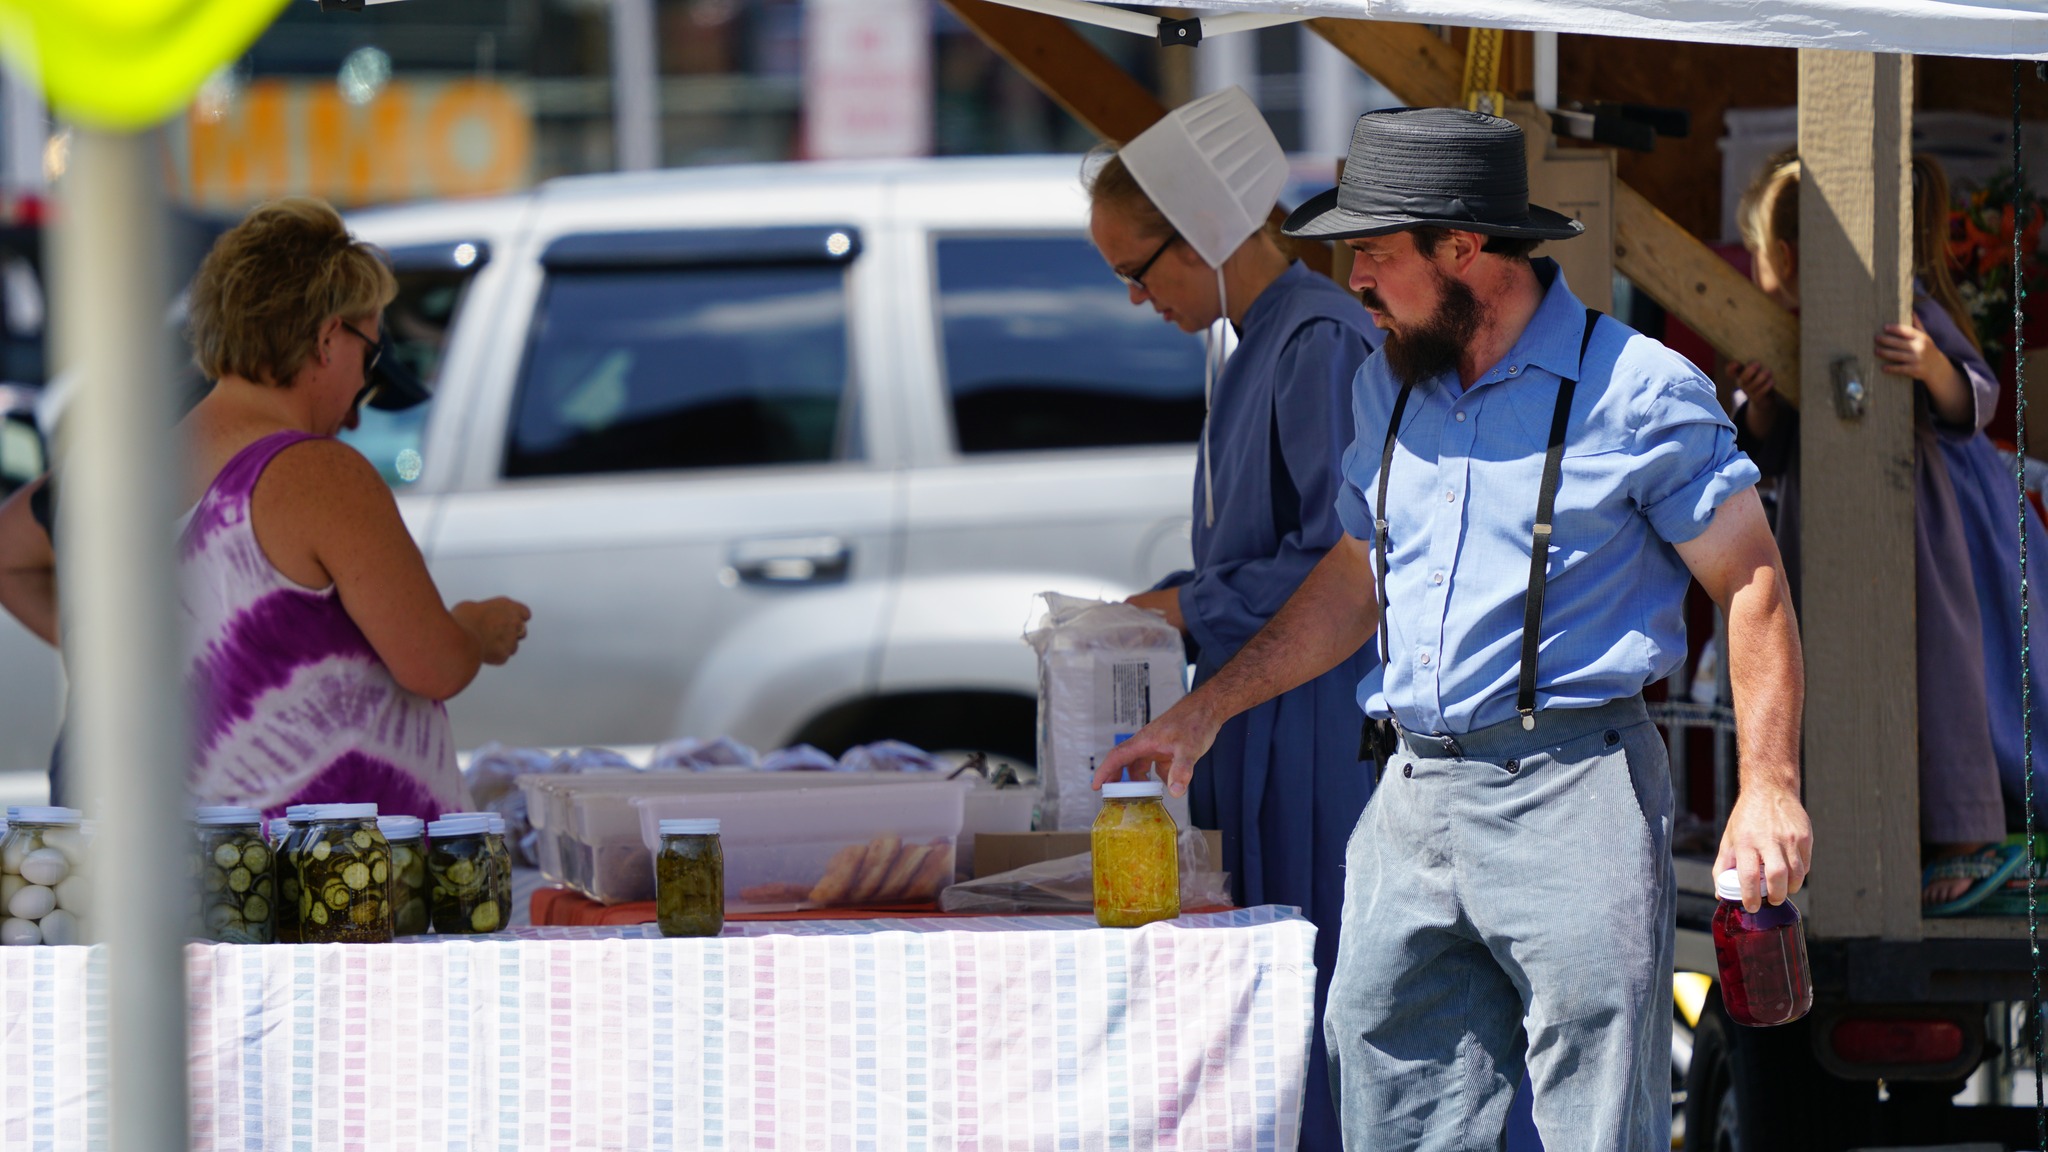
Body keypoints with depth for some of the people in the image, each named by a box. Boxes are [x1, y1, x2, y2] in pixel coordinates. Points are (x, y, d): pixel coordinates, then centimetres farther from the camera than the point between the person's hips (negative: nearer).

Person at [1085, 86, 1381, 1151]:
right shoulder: (1257, 348, 16)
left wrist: (1190, 610, -12)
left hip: (1328, 732, -10)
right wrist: (1163, 604, 9)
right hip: (1271, 743, 10)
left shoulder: (1322, 344, -14)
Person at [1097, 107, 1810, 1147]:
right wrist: (1209, 708, 21)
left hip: (1571, 788, -7)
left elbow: (1753, 585, -5)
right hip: (1414, 795, 7)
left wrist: (1769, 788, -12)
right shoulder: (1388, 387, 15)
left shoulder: (1636, 391, -7)